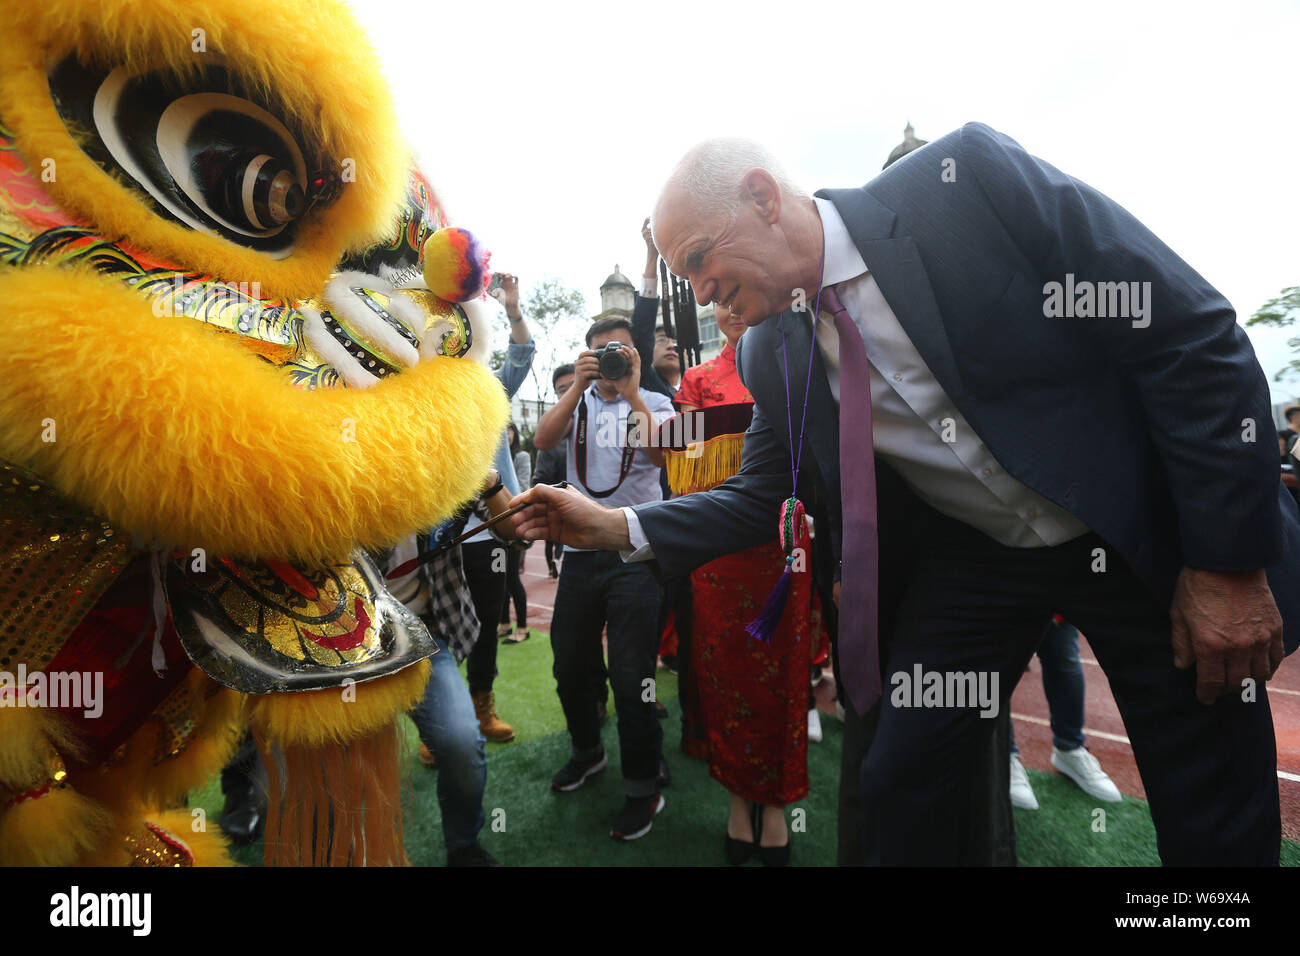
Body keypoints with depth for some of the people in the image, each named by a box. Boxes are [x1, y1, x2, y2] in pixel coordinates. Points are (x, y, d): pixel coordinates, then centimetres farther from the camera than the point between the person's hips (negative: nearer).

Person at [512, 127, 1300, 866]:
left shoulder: (967, 177, -19)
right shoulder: (770, 356, -5)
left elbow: (1193, 332, -17)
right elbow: (762, 497, 6)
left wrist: (1228, 561, -16)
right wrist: (620, 526, -7)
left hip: (1142, 527, -2)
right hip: (968, 556, 3)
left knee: (1218, 826, 7)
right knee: (903, 788, 3)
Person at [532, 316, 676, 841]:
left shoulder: (655, 403, 2)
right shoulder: (577, 402, 10)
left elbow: (661, 454, -18)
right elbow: (542, 440, -10)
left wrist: (631, 393, -21)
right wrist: (578, 386, -18)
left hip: (635, 554, -4)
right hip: (580, 550, 4)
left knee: (631, 677, 0)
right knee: (570, 666, 15)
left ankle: (642, 787, 19)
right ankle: (587, 751, 41)